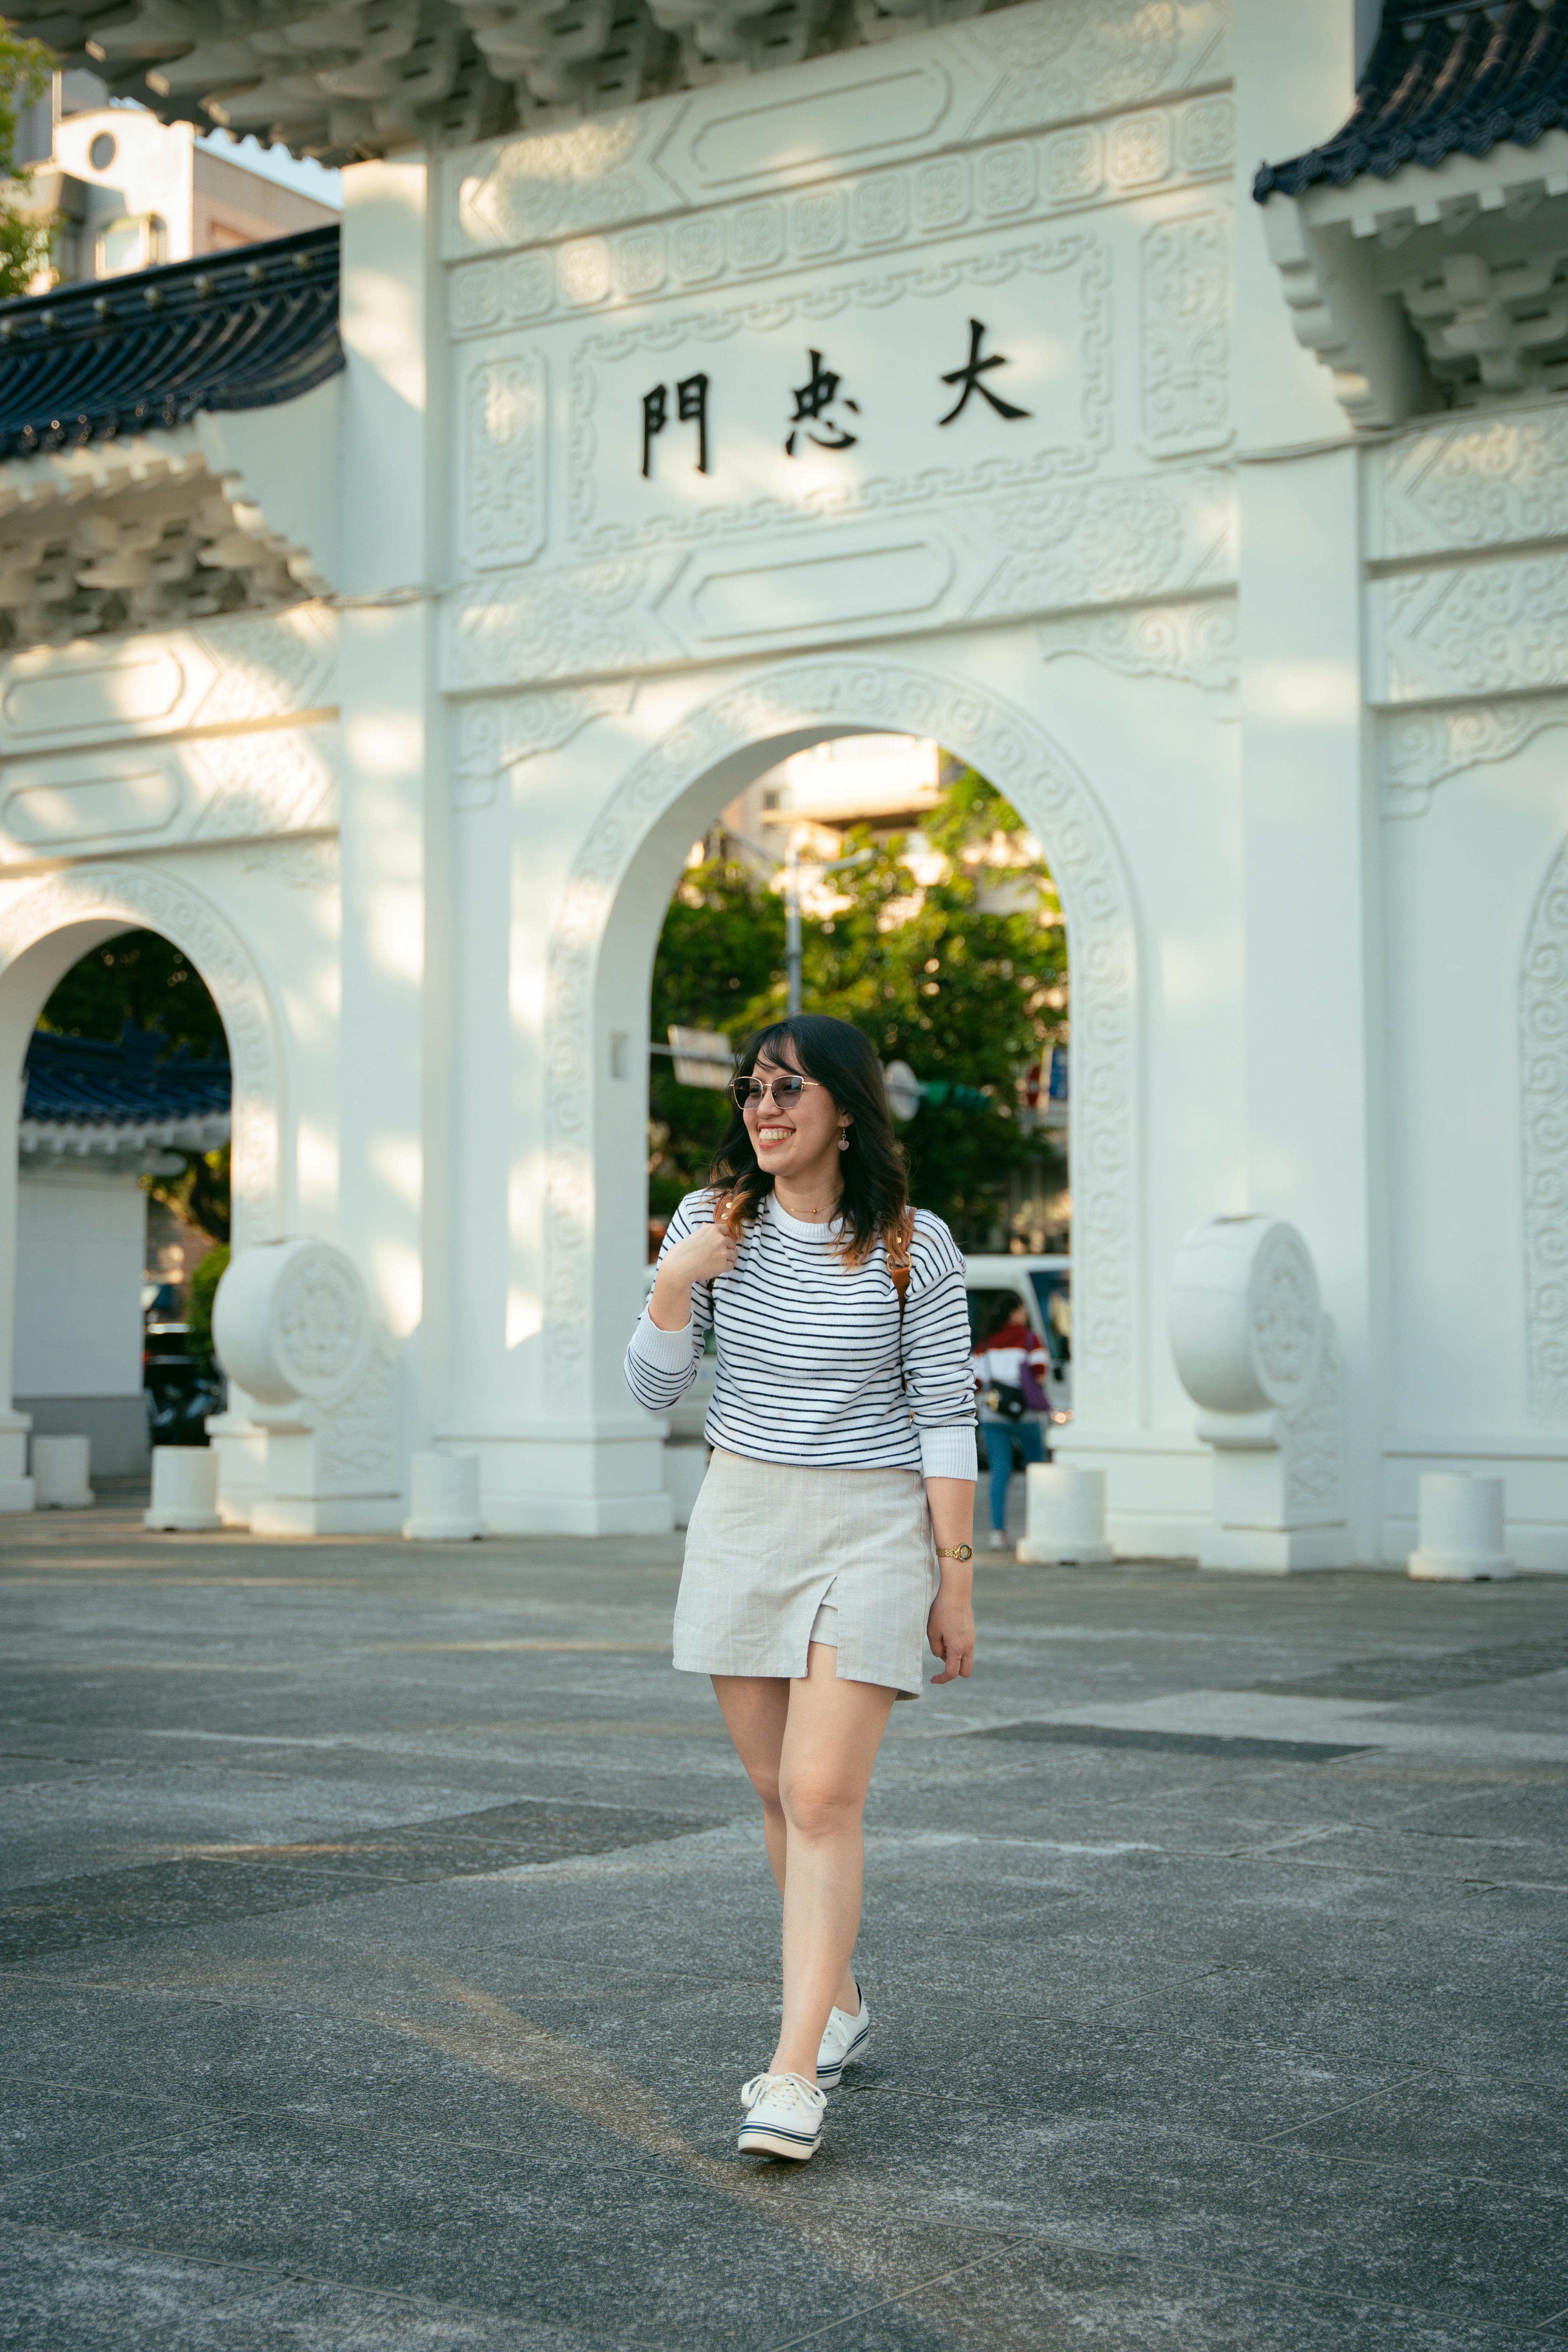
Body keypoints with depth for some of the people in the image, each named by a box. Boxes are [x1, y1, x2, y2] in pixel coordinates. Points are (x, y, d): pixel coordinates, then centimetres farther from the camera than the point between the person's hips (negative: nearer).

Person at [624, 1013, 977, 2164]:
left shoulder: (914, 1247, -8)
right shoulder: (712, 1221, 1)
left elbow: (946, 1418, -5)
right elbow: (654, 1390, 5)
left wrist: (956, 1579, -6)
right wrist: (676, 1285, -13)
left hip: (871, 1530, -4)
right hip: (741, 1519, 4)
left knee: (823, 1801, -12)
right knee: (780, 1795, 12)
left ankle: (795, 2072, -10)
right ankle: (840, 2006, 31)